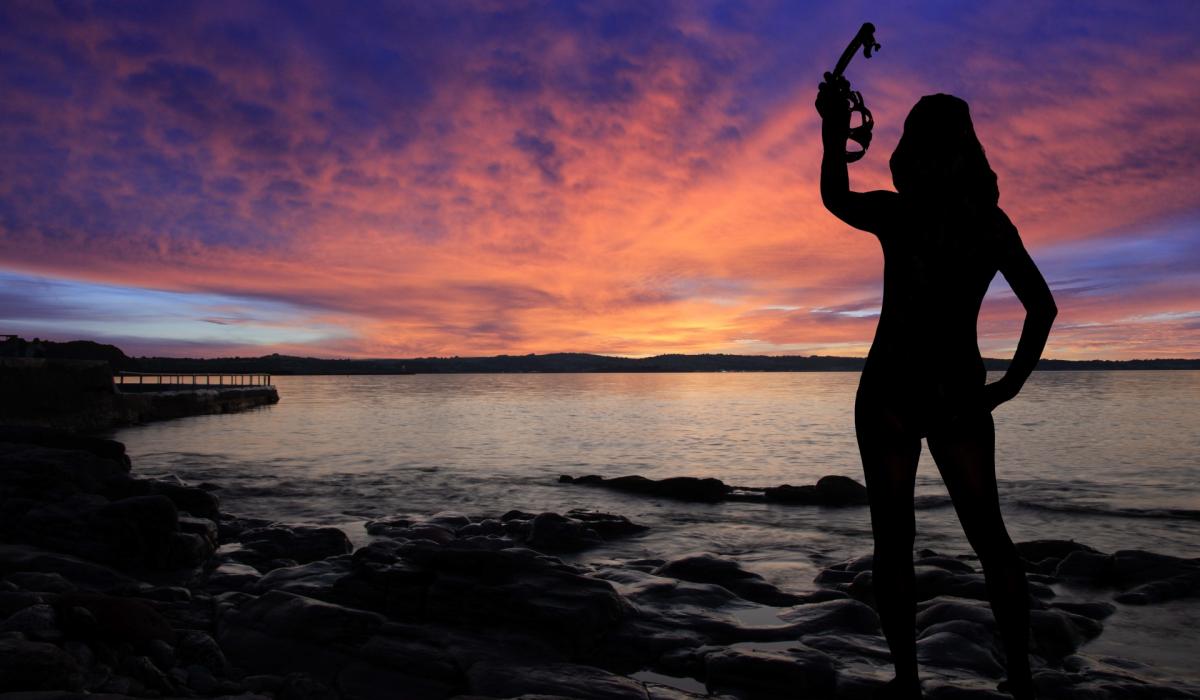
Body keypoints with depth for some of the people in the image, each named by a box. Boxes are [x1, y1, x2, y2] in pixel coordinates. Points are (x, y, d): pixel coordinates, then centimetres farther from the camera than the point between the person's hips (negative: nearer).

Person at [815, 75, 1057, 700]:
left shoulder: (898, 213, -9)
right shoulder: (994, 224, 3)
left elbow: (835, 197, 11)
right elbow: (1043, 307, 8)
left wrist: (834, 128, 20)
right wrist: (1011, 382, 14)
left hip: (893, 388, -3)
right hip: (962, 391, 4)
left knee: (893, 537, 5)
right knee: (987, 532, 15)